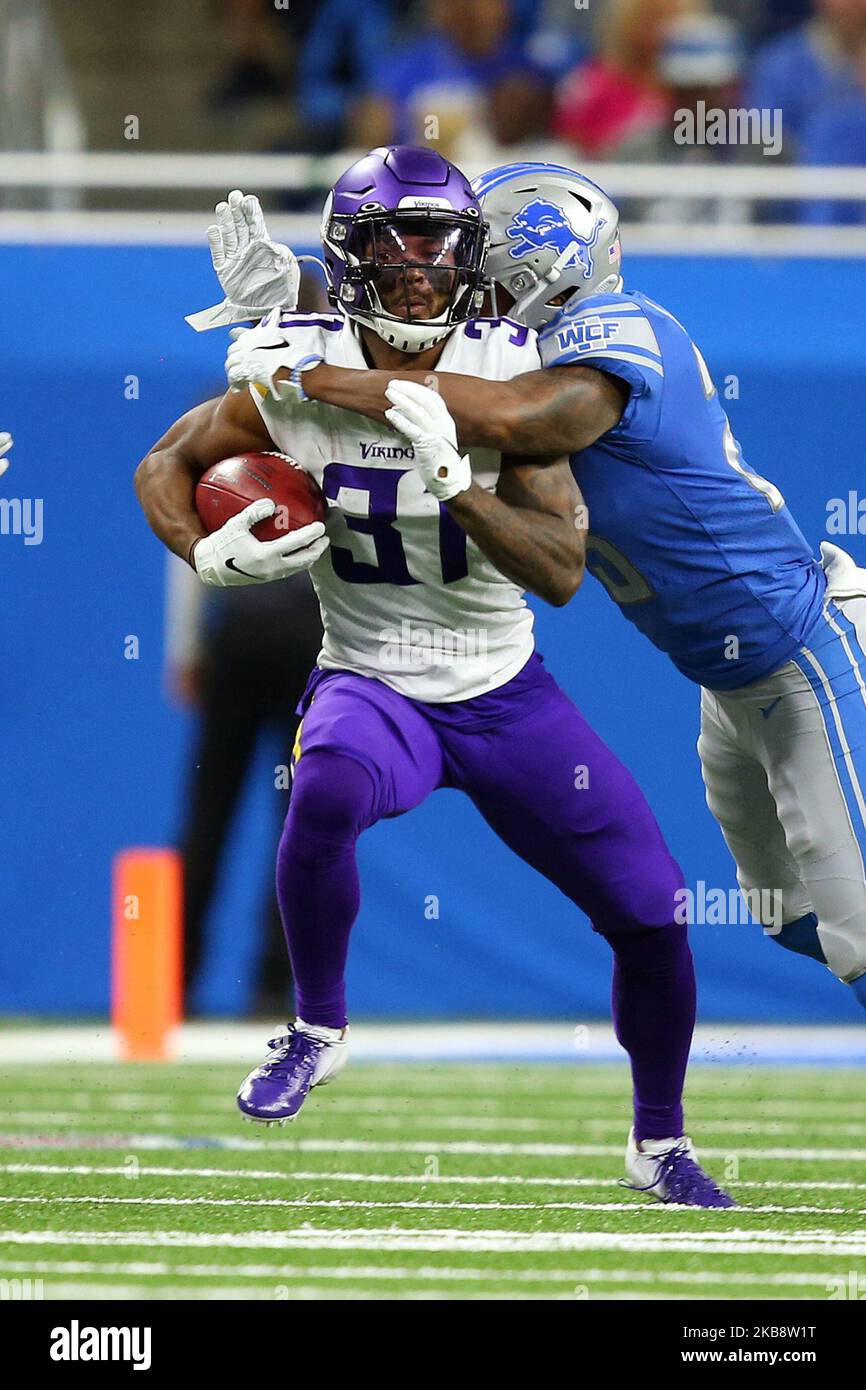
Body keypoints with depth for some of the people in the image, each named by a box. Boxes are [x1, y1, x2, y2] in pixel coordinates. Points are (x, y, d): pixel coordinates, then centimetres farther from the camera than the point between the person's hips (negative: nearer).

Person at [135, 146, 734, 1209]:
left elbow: (562, 571, -17)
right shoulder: (298, 375, -10)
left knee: (652, 916, -2)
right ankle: (318, 1031, -12)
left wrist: (453, 479, -30)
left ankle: (659, 1141, 25)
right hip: (372, 683, -1)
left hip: (506, 693, 2)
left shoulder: (507, 376, -11)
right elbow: (165, 465, 6)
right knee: (327, 793, -38)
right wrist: (209, 554, -15)